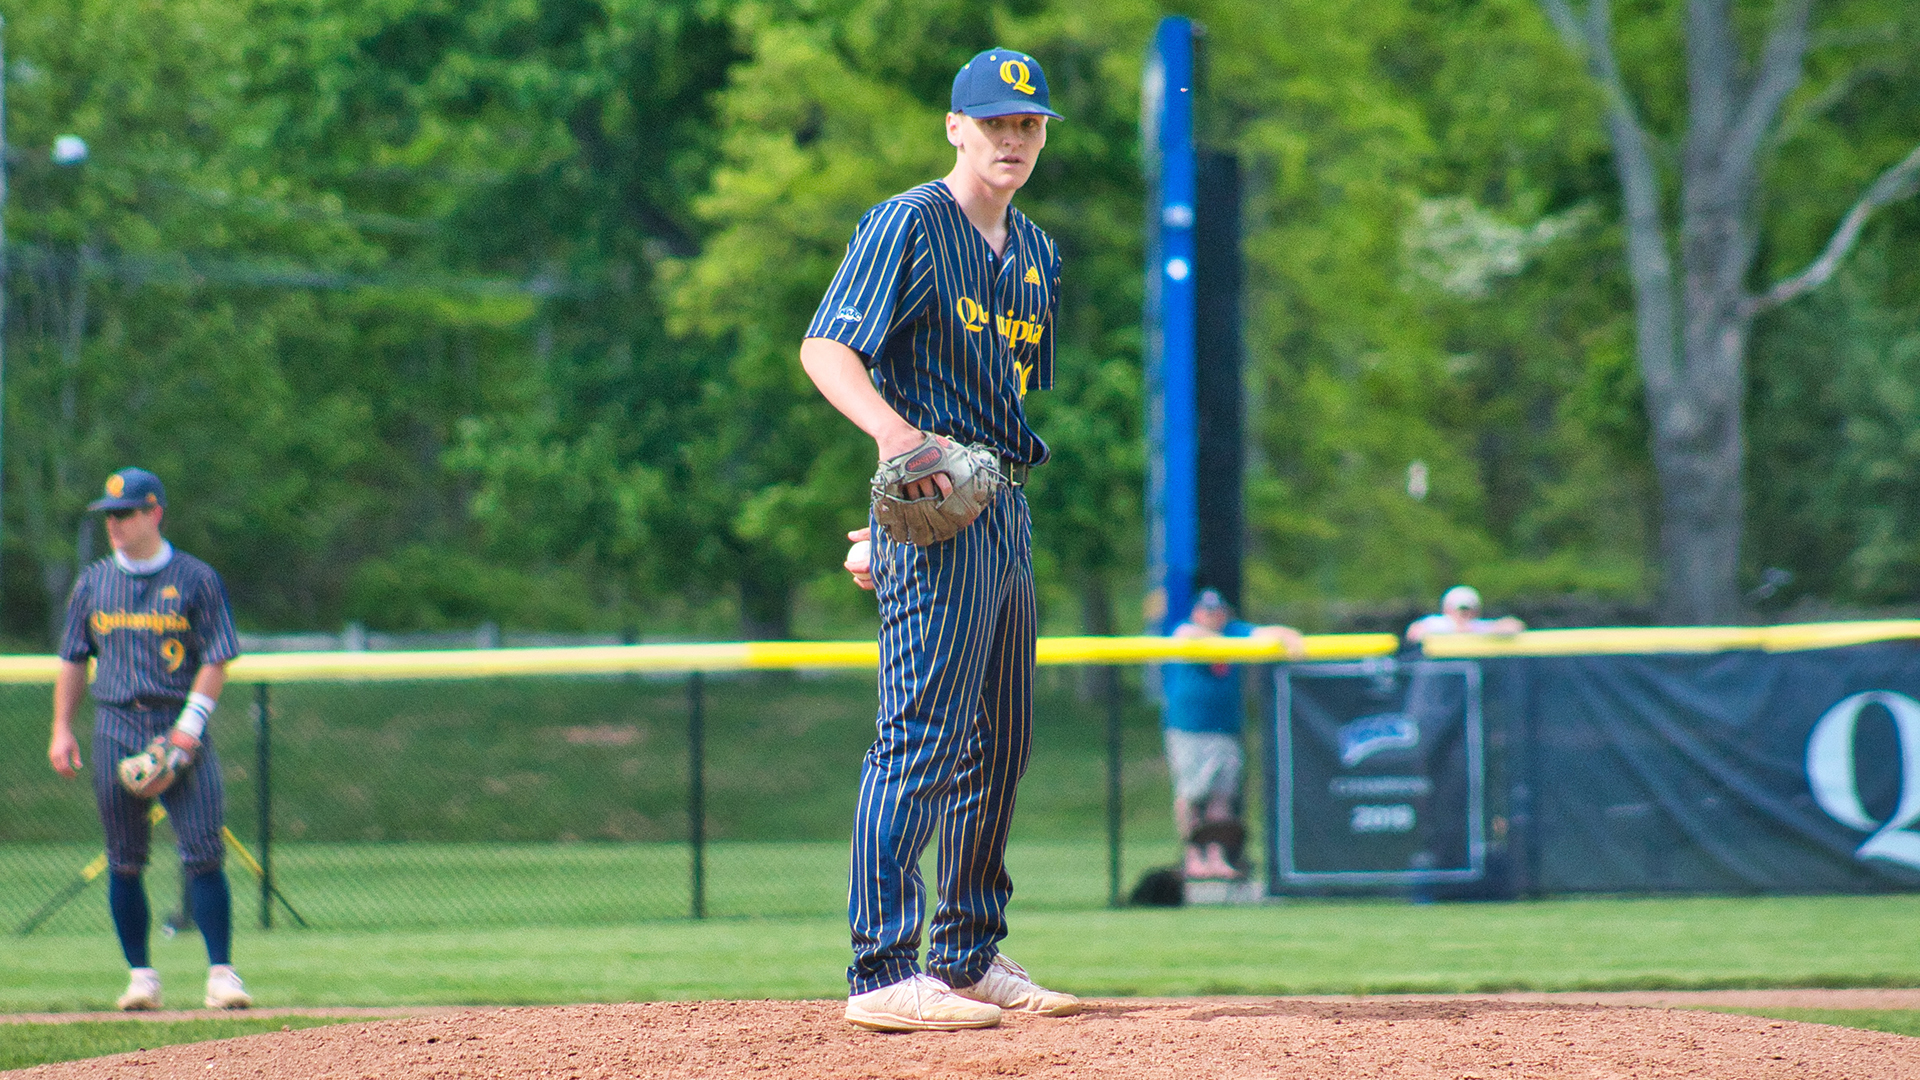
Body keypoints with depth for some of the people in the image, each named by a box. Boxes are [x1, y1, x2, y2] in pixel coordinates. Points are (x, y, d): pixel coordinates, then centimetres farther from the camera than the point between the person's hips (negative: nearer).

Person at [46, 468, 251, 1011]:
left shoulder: (196, 579, 1)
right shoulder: (94, 583, 12)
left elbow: (216, 660, -2)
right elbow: (73, 660, 17)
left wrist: (190, 725, -13)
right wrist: (62, 728, 8)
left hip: (182, 727, -3)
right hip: (116, 728, 3)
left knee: (202, 853, -10)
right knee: (125, 860, 3)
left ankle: (222, 973, -9)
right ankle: (140, 975, 11)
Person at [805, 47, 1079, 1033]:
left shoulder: (1037, 254, 18)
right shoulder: (908, 226, -8)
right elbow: (824, 348, -18)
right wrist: (892, 428, -37)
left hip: (1007, 508, 9)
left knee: (999, 743, 13)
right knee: (922, 734, -13)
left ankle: (972, 957, 22)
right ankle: (882, 971, -14)